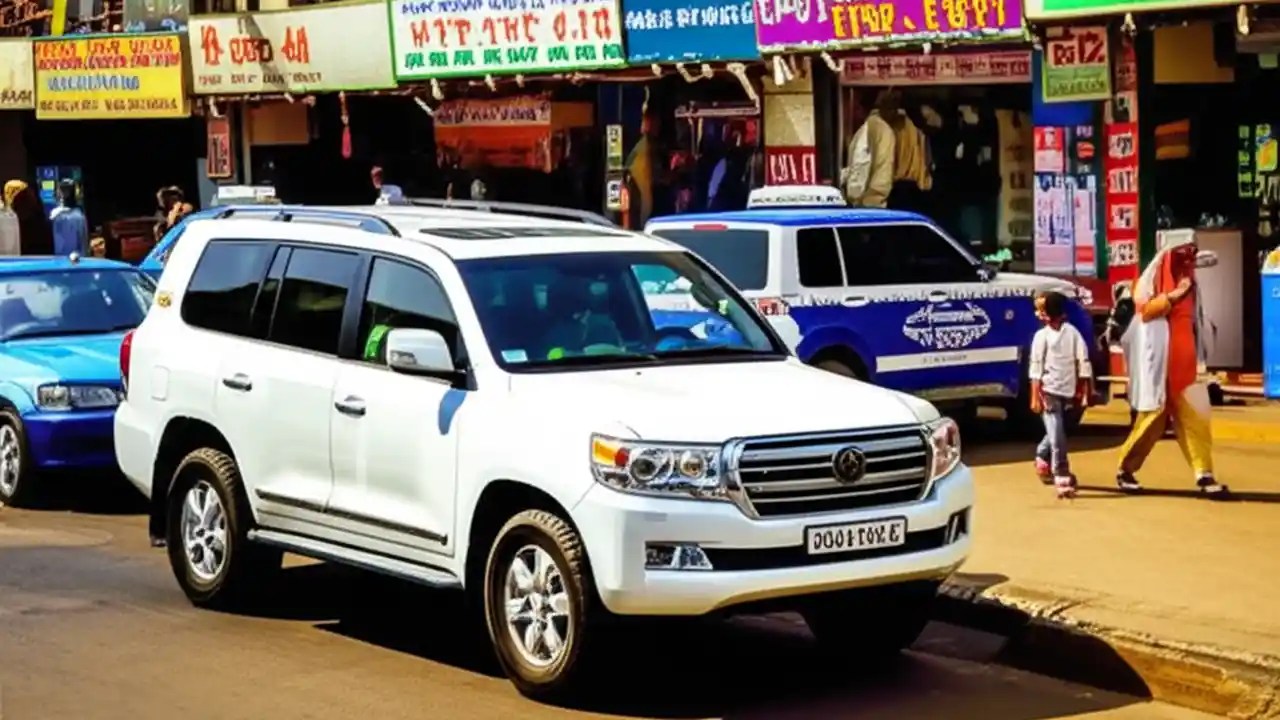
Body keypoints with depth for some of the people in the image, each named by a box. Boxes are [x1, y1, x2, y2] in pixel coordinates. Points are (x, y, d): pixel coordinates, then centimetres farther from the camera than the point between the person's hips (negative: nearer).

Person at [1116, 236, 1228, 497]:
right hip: (1157, 359, -5)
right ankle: (1125, 469, 13)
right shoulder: (1151, 279, 1)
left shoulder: (1190, 284, 16)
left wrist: (1200, 358, 16)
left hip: (1185, 360, 5)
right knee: (1153, 415, -2)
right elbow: (1144, 310, -13)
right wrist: (1174, 295, -17)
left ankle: (1204, 475, -11)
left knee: (1196, 416, -6)